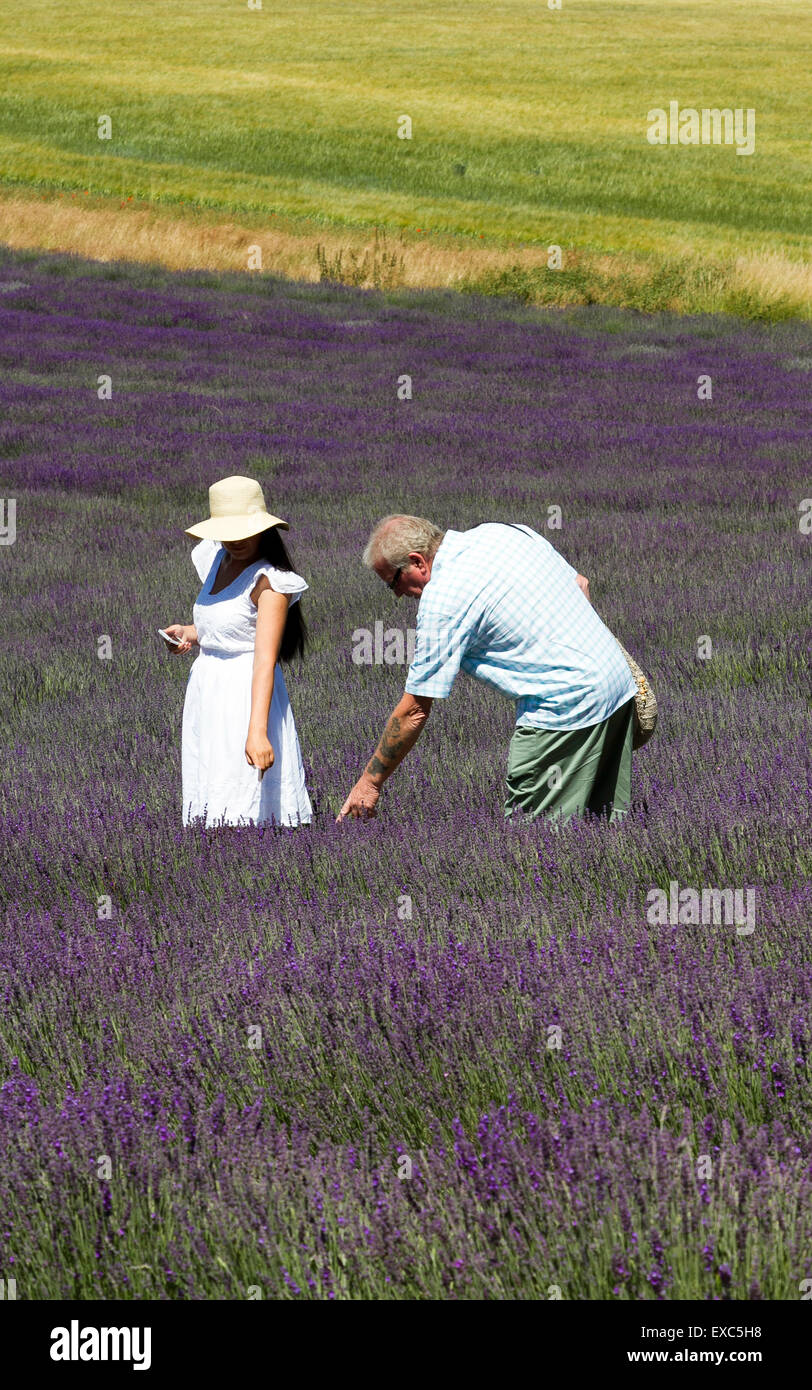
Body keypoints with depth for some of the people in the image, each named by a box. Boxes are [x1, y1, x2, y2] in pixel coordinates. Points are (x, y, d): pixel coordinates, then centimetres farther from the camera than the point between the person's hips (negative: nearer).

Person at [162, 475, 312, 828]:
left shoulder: (269, 582, -16)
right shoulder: (215, 562, 9)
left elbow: (265, 660, -26)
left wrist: (257, 731, -35)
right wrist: (188, 633, 6)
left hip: (248, 693, -8)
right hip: (208, 691, 8)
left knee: (247, 800, -13)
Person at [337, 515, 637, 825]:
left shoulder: (441, 599, -13)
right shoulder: (502, 531, 9)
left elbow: (415, 710, -9)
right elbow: (579, 584, 20)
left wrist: (369, 782, 0)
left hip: (563, 708, -9)